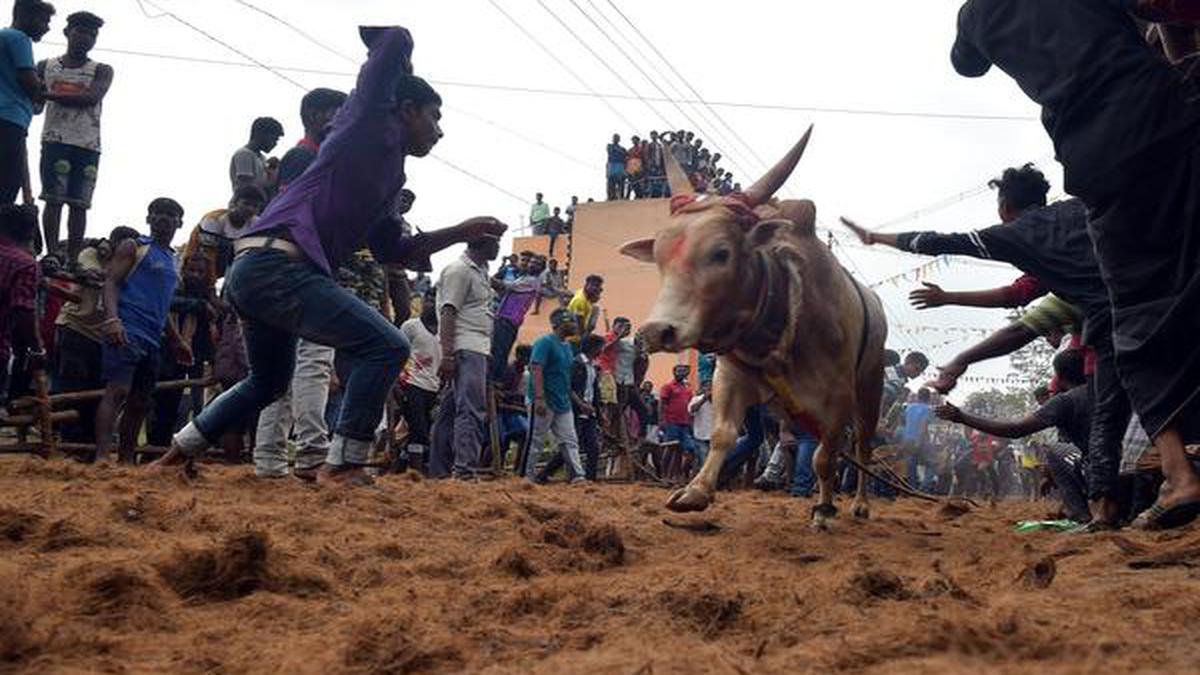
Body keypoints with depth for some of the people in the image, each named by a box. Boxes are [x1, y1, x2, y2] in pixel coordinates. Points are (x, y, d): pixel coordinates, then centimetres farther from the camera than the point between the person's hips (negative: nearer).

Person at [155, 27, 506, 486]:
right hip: (279, 267, -10)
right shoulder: (371, 122, 1)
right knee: (386, 346, -14)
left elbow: (392, 250, 28)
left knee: (268, 382, 29)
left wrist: (466, 231, 25)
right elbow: (397, 39, -5)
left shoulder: (391, 173, 24)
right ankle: (344, 464, -10)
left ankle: (178, 453, 42)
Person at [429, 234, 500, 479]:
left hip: (477, 350, 10)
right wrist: (448, 355, -22)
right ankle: (465, 469, -20)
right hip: (465, 349, -10)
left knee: (450, 410, 10)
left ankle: (439, 471, 13)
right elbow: (448, 313, -15)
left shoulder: (480, 272, 22)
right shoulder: (459, 270, -8)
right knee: (472, 410, -16)